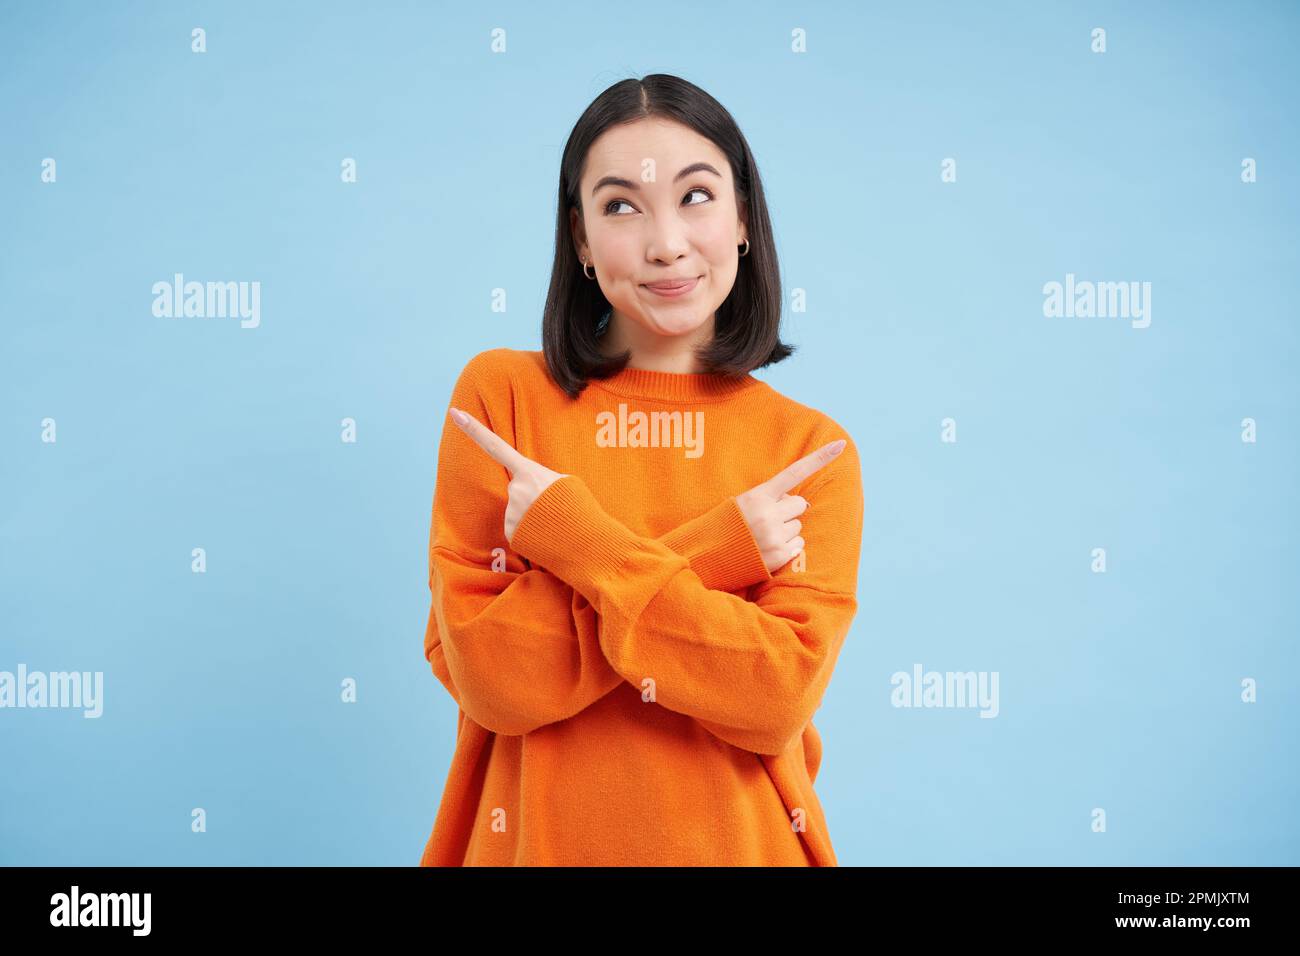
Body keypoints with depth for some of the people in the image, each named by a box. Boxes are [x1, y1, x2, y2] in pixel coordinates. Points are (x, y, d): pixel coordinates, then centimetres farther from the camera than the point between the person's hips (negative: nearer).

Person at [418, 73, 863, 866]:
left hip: (740, 842, 1)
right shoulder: (500, 394, -8)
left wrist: (573, 539, -20)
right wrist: (712, 552, -20)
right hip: (539, 837, 0)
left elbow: (781, 695, -17)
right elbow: (488, 676, -15)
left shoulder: (814, 450, -6)